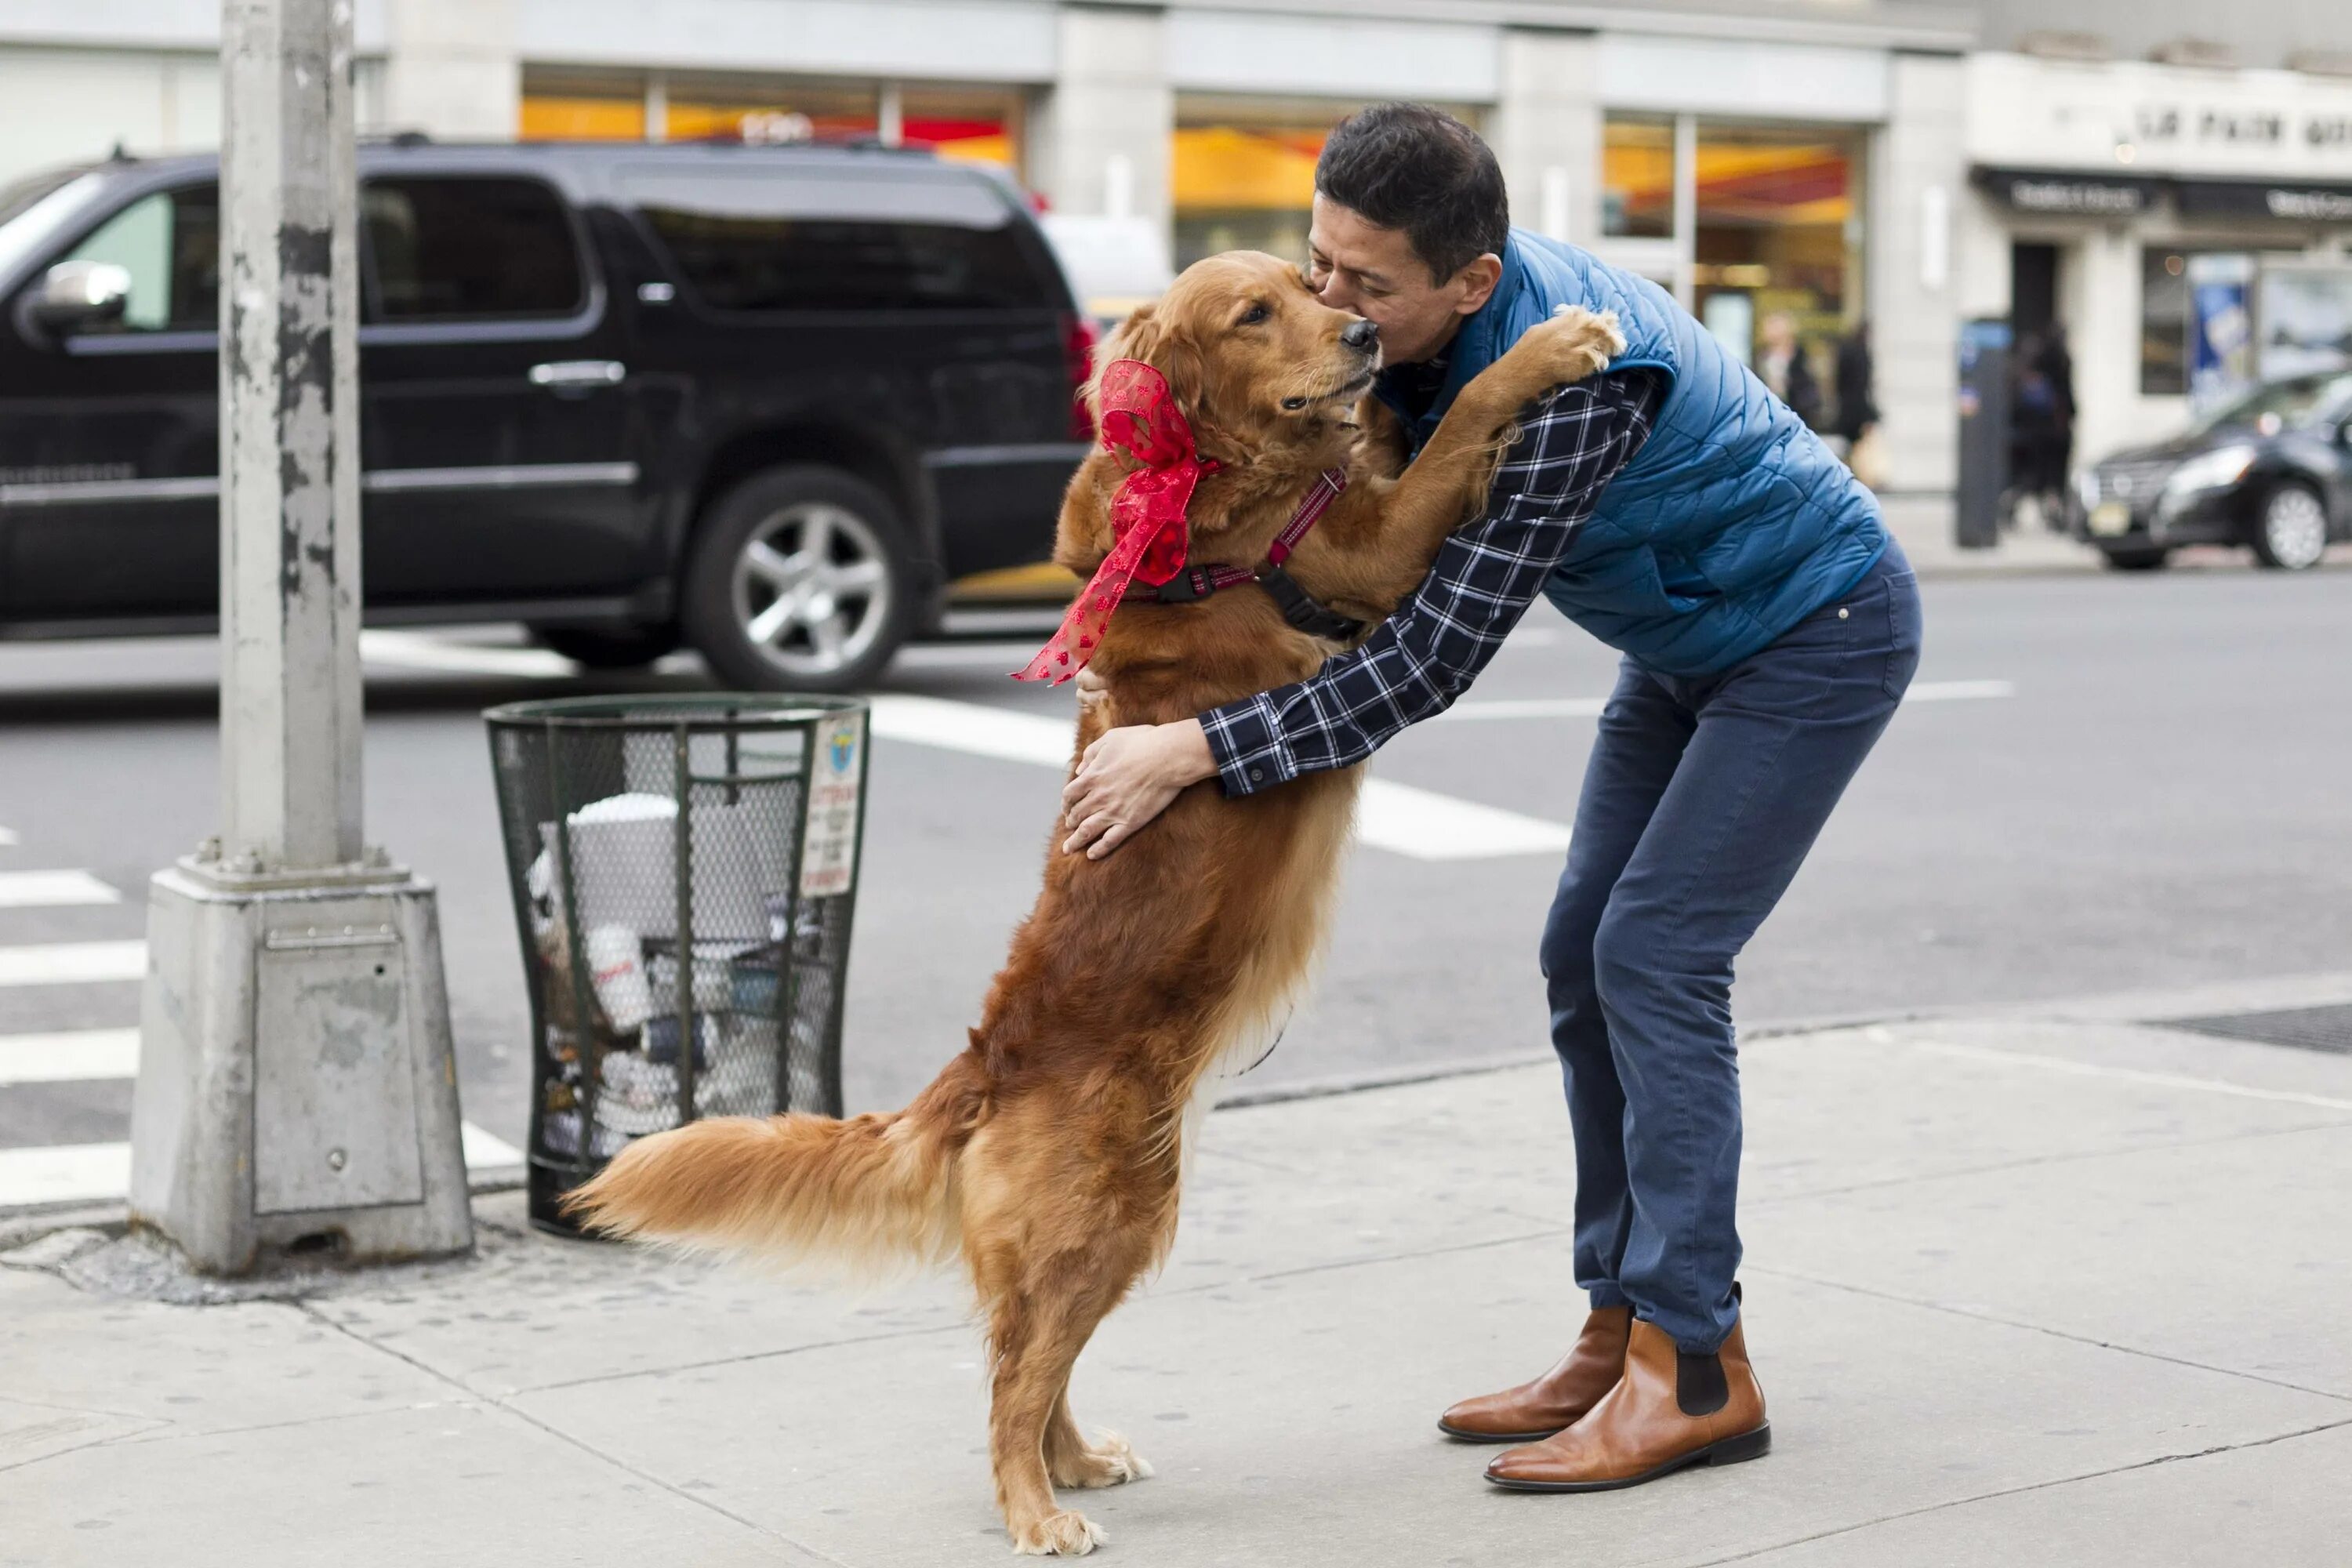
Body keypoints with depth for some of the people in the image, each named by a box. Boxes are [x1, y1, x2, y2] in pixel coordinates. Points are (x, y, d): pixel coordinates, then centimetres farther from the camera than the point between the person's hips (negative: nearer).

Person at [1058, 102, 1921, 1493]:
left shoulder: (1574, 379, -36)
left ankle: (1695, 1368, -10)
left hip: (1819, 632, -9)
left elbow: (1433, 663, -34)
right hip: (1691, 642, 9)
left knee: (1654, 959, -15)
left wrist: (1196, 751, -33)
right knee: (1587, 957, 4)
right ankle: (1628, 1328, 9)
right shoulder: (1415, 326, -11)